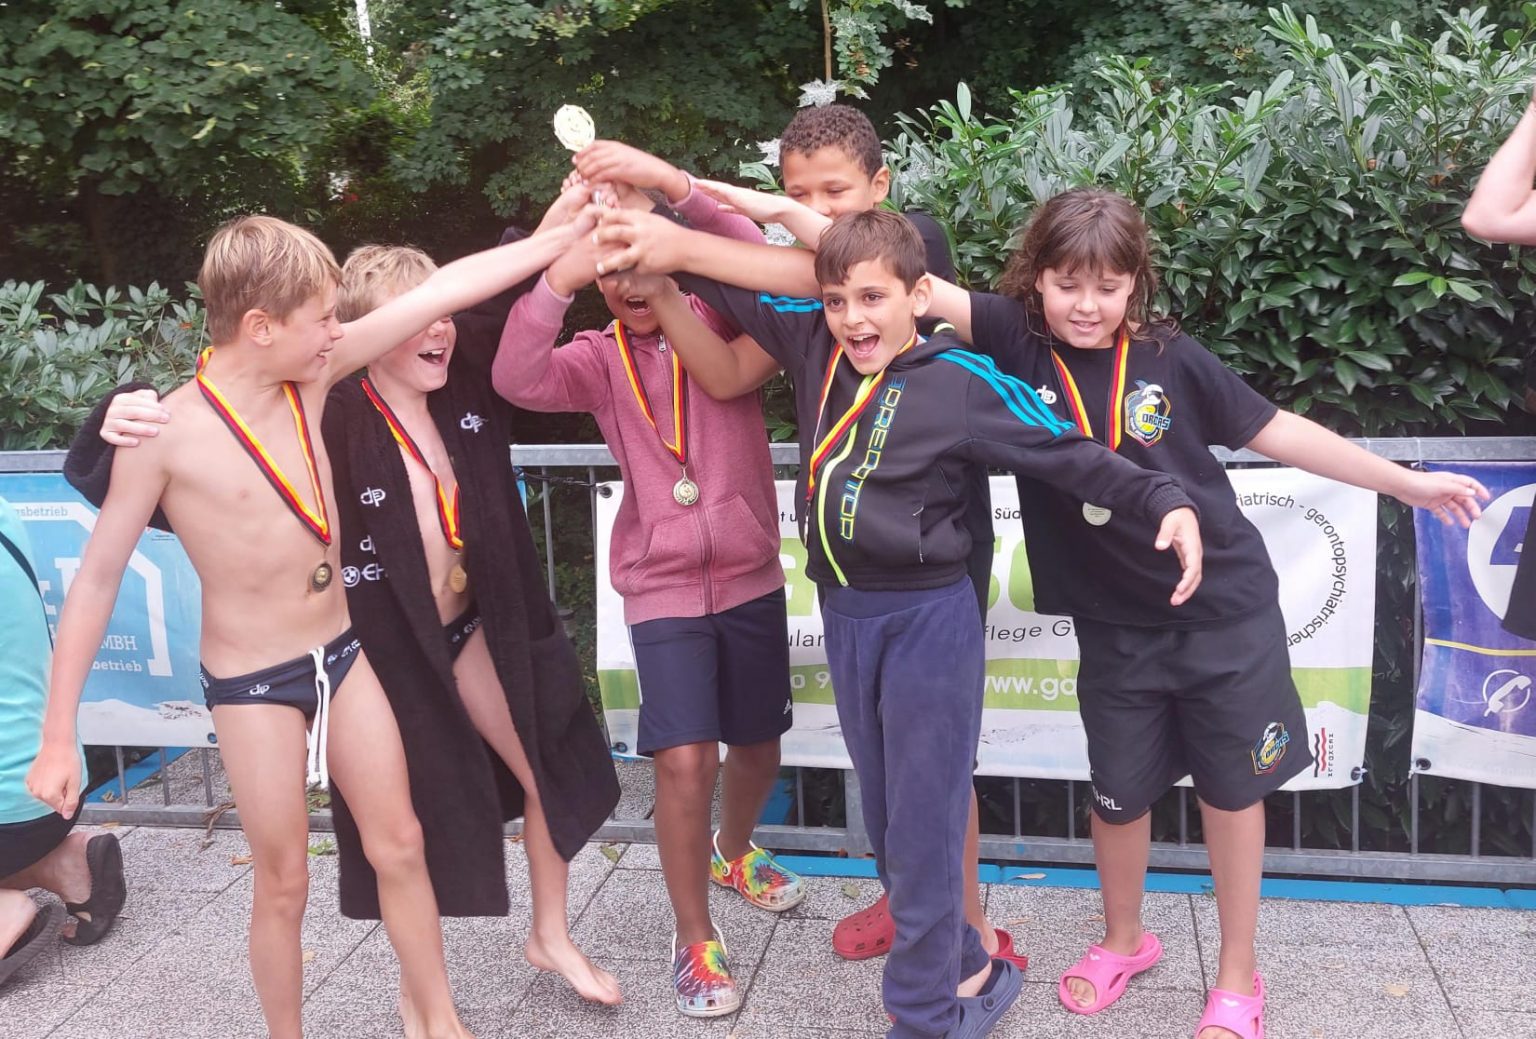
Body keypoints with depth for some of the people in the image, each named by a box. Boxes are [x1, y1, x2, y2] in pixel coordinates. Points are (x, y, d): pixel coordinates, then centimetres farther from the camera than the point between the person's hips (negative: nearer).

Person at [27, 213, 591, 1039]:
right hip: (251, 683, -5)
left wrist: (569, 232, -9)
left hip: (341, 654, 5)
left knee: (399, 843, 14)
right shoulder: (167, 431, -19)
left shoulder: (311, 376, -7)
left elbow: (443, 290, -8)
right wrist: (58, 737, -10)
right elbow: (97, 579, -12)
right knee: (284, 881, 9)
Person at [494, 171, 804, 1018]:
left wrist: (673, 183, -34)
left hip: (750, 578, 1)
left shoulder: (719, 323, -2)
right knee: (684, 759, -12)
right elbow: (516, 380, -20)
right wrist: (557, 280, -33)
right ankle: (694, 939, 9)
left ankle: (734, 852, 48)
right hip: (661, 589, -1)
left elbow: (757, 262, -23)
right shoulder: (599, 358, 0)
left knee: (757, 745, 16)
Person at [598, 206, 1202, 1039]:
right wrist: (665, 239, -2)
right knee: (886, 824, 17)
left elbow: (1070, 458, -10)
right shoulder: (813, 346, 1)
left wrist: (1167, 503, -20)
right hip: (844, 617, 6)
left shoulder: (963, 380, -12)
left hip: (928, 620, -6)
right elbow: (732, 288, 13)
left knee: (923, 826, 4)